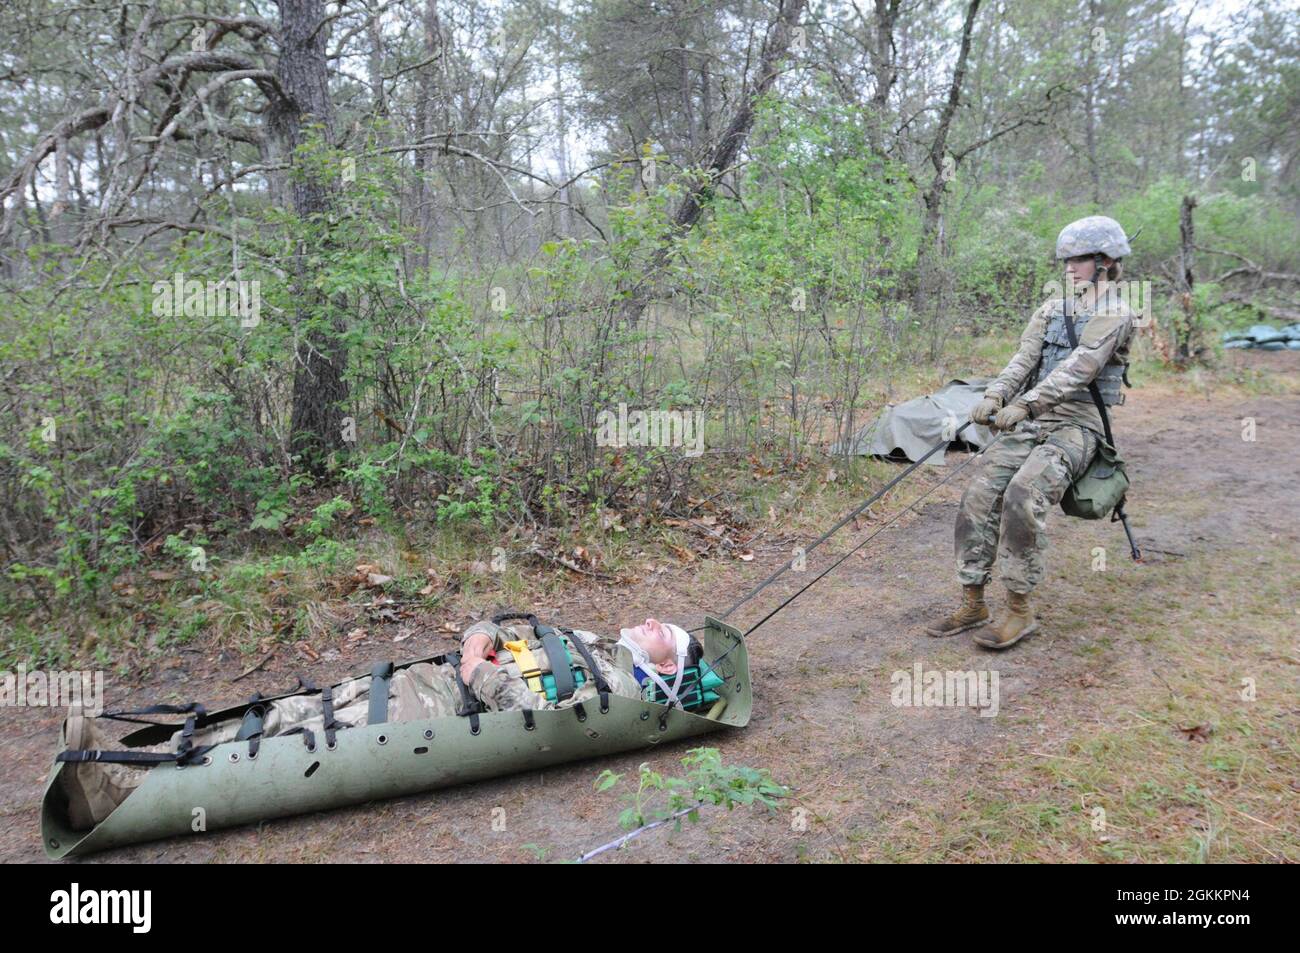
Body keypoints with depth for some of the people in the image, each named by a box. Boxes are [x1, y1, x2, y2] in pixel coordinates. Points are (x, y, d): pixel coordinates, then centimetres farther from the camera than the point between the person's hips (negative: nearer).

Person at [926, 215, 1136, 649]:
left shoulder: (1114, 314, -4)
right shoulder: (1050, 311, 16)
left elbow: (1077, 370, -19)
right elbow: (1023, 360, 4)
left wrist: (1024, 405, -30)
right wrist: (994, 395, -16)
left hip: (1076, 428, -6)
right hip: (1030, 424, 6)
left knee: (1022, 498, -29)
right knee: (978, 496, -10)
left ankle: (1020, 611, -17)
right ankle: (972, 602, -1)